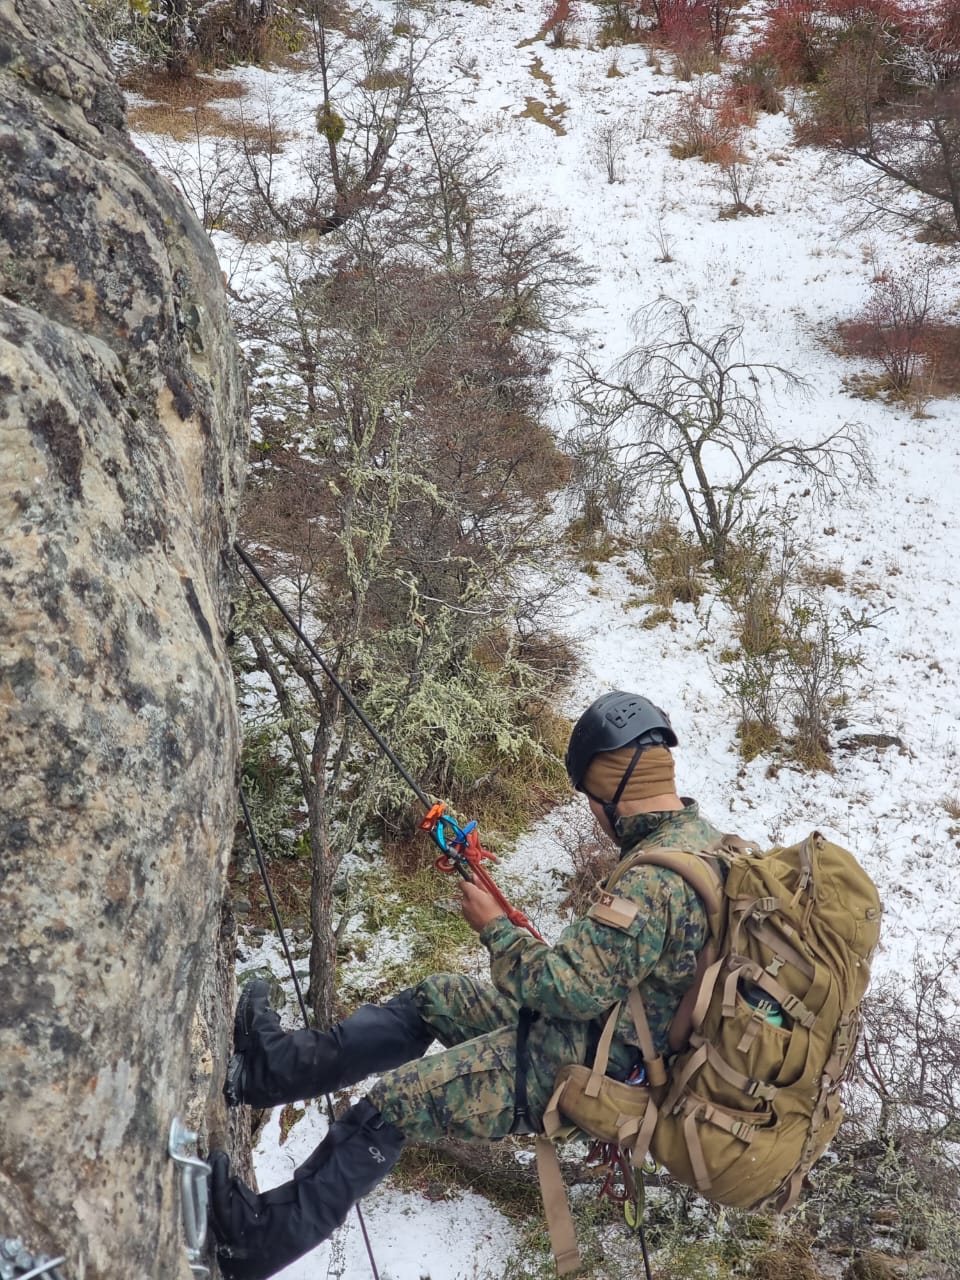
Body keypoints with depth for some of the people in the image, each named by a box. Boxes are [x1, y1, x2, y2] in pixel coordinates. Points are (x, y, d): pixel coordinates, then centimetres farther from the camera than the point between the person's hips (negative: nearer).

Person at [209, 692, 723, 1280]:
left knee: (397, 1100, -7)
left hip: (584, 1066, -10)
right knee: (436, 998, 16)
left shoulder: (657, 882, -30)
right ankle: (282, 1064, 22)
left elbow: (566, 988, -28)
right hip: (618, 1021, 10)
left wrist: (495, 927, -14)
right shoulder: (701, 832, 1)